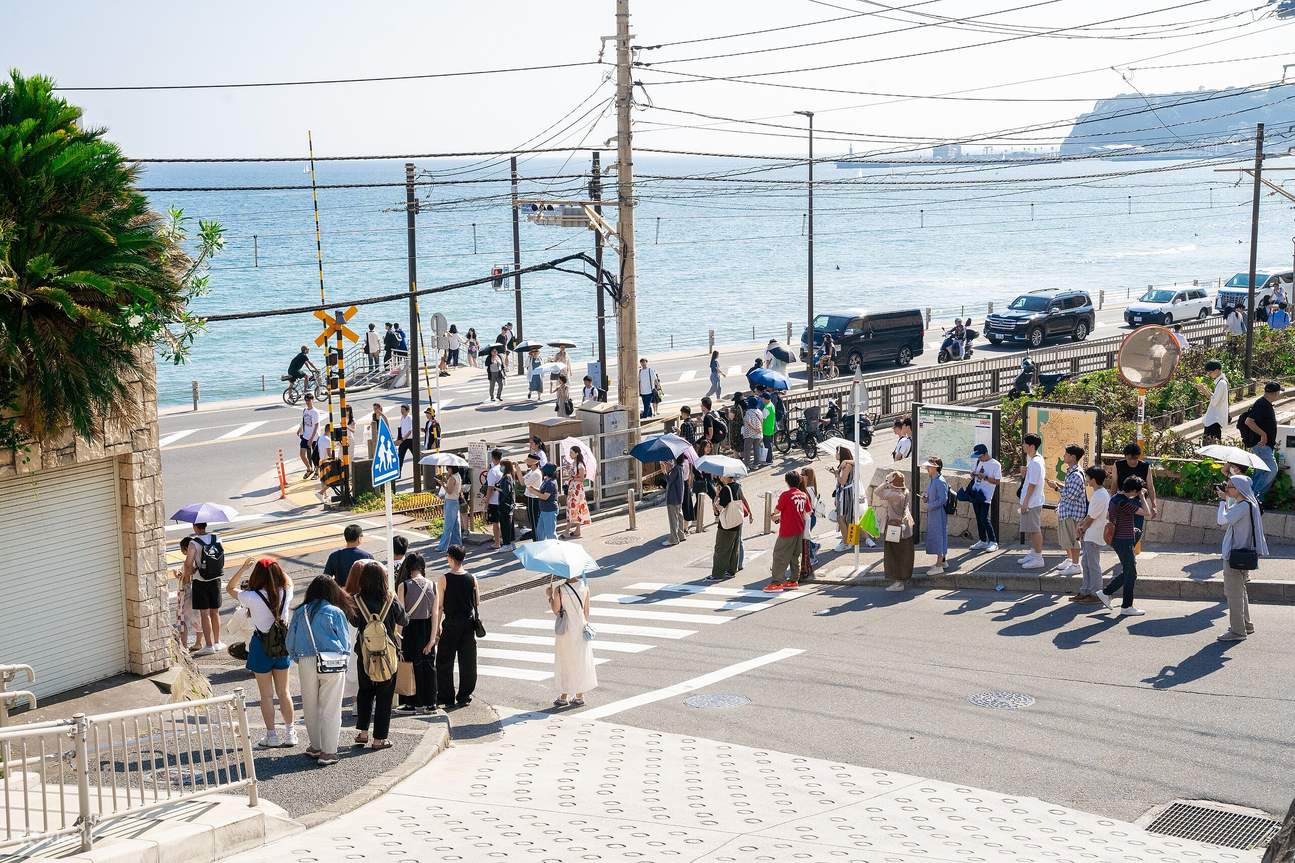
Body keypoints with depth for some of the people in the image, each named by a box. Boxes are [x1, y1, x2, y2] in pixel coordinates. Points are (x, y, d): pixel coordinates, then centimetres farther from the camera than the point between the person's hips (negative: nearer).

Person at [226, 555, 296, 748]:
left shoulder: (252, 597, -21)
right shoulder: (286, 592, -11)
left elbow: (230, 588, -2)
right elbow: (287, 580, 14)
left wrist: (243, 569, -9)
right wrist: (274, 567, 5)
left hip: (262, 646, -4)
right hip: (282, 645, 4)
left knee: (266, 695, 9)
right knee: (284, 692, 16)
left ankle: (272, 736, 14)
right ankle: (290, 734, 21)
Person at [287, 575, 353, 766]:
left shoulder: (300, 612, 6)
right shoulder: (336, 612, -1)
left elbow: (290, 643, 9)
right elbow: (345, 643, 2)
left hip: (306, 663, 2)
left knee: (310, 707, 16)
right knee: (330, 709, 3)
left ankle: (315, 747, 26)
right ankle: (328, 752, 2)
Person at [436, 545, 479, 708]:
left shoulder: (443, 579, -12)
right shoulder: (472, 578, -4)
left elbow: (440, 605, -9)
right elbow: (477, 601, 5)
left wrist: (438, 625, 1)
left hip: (451, 623, -3)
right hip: (469, 622, 3)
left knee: (445, 662, 9)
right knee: (467, 661, 11)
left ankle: (447, 697, 10)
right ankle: (464, 696, 14)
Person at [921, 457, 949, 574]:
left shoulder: (940, 482, -19)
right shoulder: (932, 481, 11)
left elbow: (943, 499, -23)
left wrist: (929, 506, -18)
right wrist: (925, 498, 4)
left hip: (939, 515, -10)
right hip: (932, 515, 10)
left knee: (939, 537, -5)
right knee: (934, 537, 17)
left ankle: (939, 566, -1)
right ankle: (942, 560, 30)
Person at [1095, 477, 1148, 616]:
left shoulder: (1114, 499, 6)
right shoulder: (1124, 503, -23)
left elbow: (1108, 517, 21)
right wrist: (1142, 497, -6)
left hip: (1116, 539, 9)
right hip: (1124, 541, -9)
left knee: (1127, 572, 18)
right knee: (1131, 574, 1)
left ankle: (1105, 593, 19)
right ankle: (1126, 607, 9)